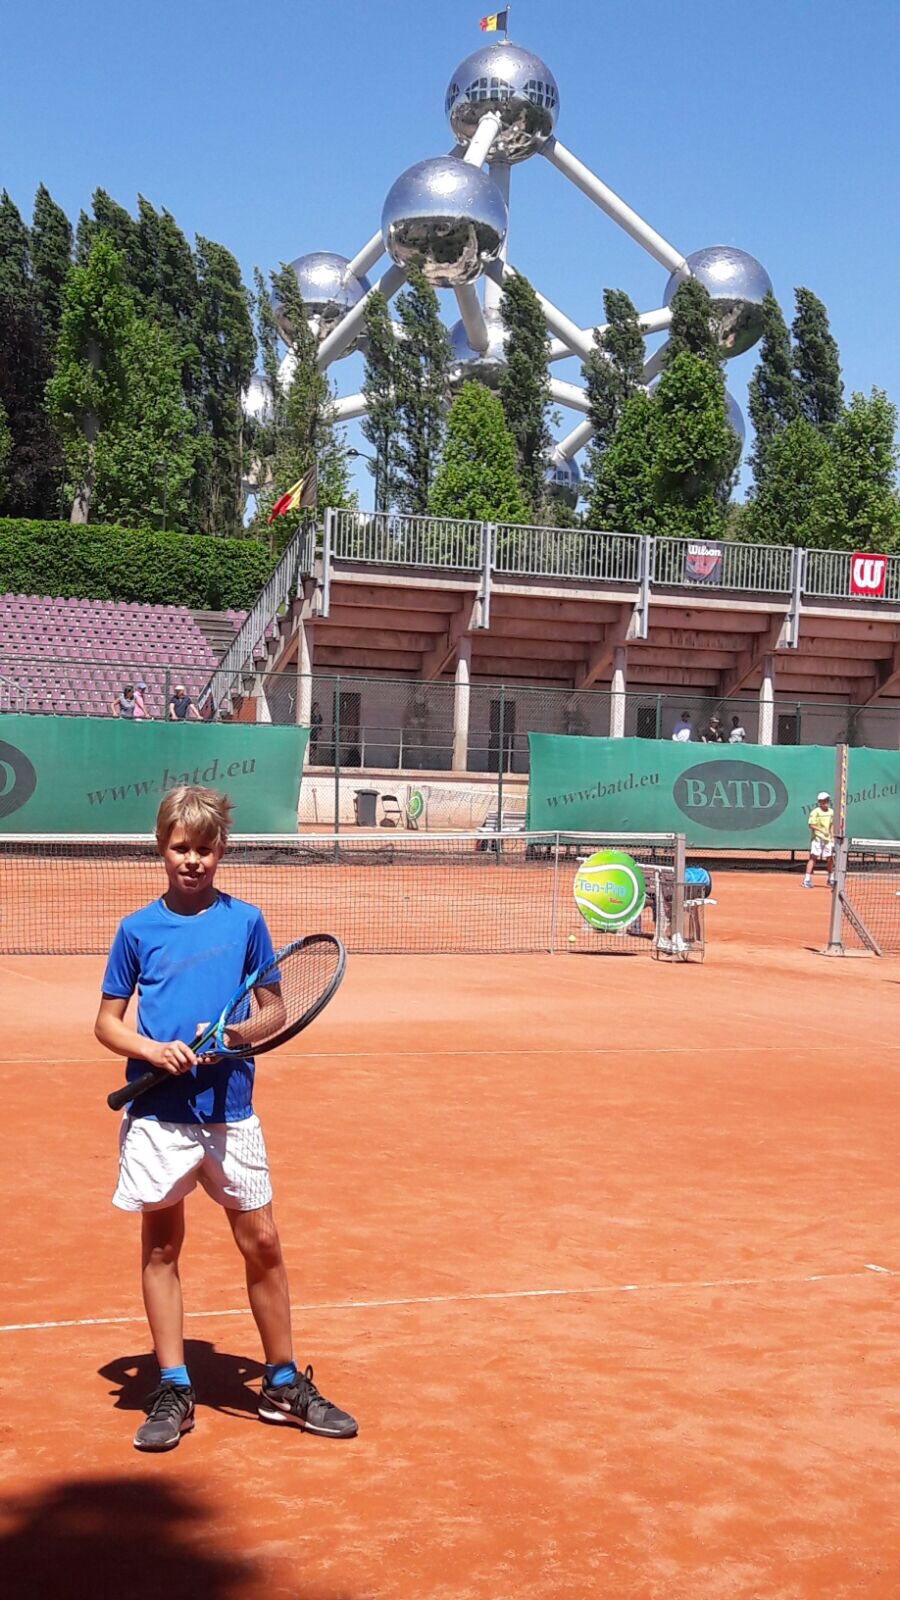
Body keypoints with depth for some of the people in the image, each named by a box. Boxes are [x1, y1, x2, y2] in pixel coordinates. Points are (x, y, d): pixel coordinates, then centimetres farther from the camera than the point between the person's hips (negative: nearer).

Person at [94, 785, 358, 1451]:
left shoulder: (246, 921, 2)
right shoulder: (138, 930, 2)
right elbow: (107, 1022, 6)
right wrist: (151, 1049, -14)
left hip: (230, 1109, 0)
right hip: (157, 1113, 0)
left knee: (261, 1242, 4)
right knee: (160, 1246, 7)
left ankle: (284, 1384, 19)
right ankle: (173, 1390, 20)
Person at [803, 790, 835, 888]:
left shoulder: (831, 812, 9)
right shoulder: (815, 812, -8)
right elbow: (812, 825, -13)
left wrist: (832, 835, 9)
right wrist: (822, 831, -22)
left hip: (828, 839, 5)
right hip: (817, 838, -5)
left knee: (830, 859, 8)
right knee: (813, 857, -10)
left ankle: (831, 880, 23)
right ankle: (807, 880, -10)